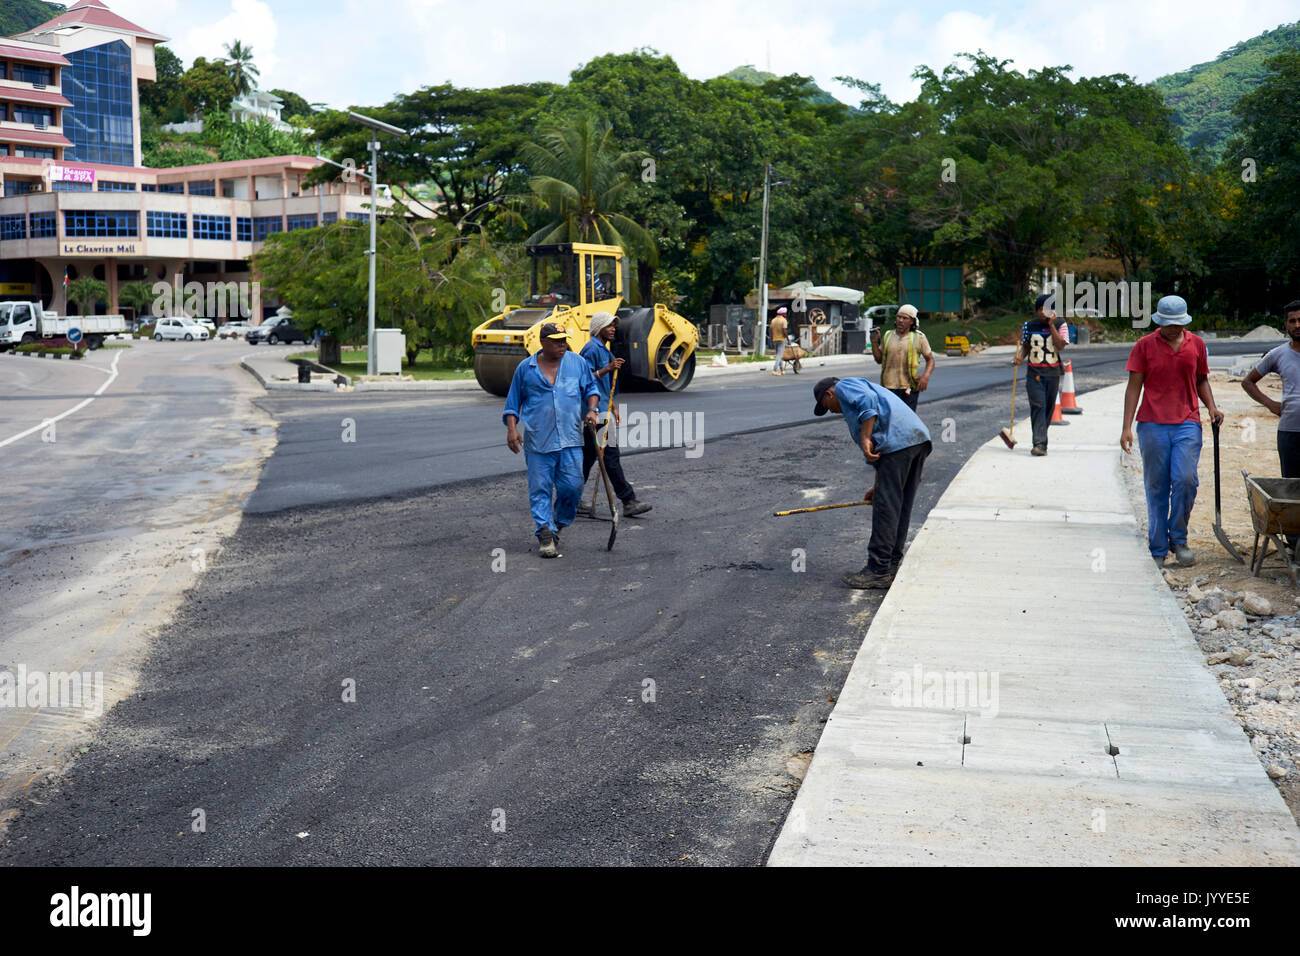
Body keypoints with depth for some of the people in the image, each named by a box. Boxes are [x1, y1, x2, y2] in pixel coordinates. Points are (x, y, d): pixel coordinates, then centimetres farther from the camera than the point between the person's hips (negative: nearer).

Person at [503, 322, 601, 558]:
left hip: (570, 440, 1)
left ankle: (558, 524, 20)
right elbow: (513, 402, 12)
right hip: (537, 441, -1)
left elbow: (591, 388, 19)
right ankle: (545, 534, -1)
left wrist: (591, 410, 2)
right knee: (540, 489, -3)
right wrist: (511, 428, 1)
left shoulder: (577, 363, 9)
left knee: (572, 486, -3)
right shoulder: (526, 368, 6)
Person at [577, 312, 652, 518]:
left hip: (602, 410, 10)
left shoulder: (604, 350, 21)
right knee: (610, 456, -8)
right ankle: (628, 502, -8)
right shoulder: (591, 349, -11)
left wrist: (613, 408, 25)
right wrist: (608, 368, -23)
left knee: (588, 455, 11)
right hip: (595, 411, -10)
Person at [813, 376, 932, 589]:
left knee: (886, 508, -7)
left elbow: (869, 401, -14)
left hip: (897, 441, -10)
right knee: (901, 507, 14)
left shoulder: (844, 386, 12)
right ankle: (893, 563, 20)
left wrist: (865, 439, -16)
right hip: (919, 438, 10)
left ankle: (878, 571, -4)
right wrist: (878, 487, 38)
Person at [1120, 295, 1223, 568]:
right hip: (1152, 425, -1)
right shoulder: (1144, 345, 2)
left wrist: (1211, 406, 2)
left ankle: (1178, 539, 6)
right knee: (1156, 488, 3)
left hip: (1187, 423, 1)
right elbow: (1134, 386, 1)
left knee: (1185, 480, -13)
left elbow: (1201, 380, 20)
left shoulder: (1196, 344, 10)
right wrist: (1126, 427, -5)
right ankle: (1158, 550, 11)